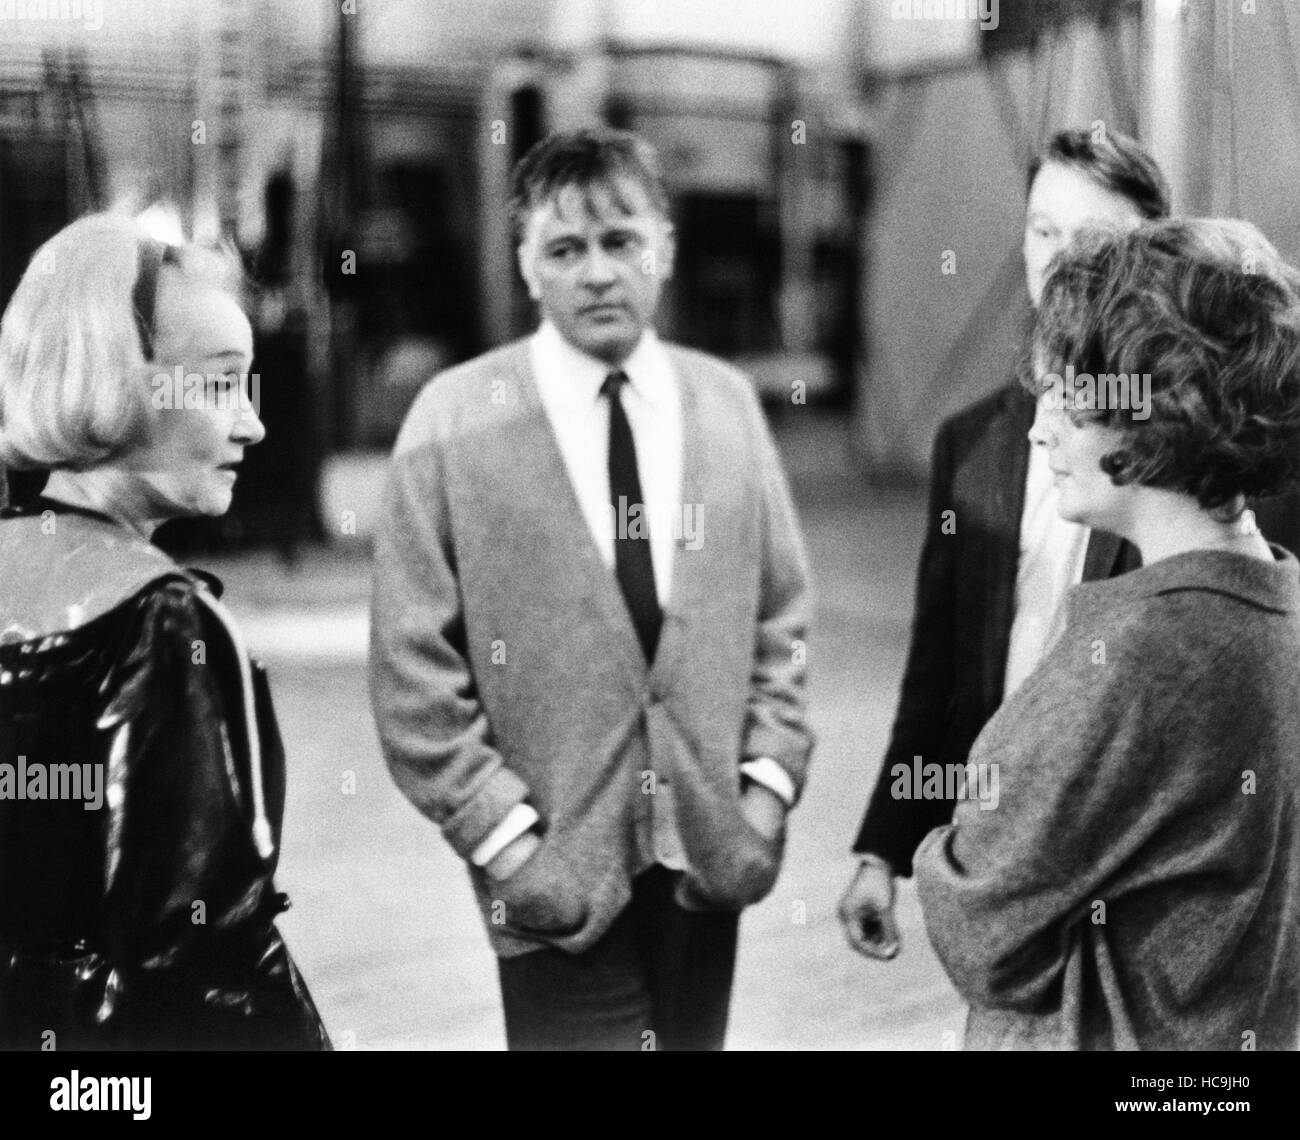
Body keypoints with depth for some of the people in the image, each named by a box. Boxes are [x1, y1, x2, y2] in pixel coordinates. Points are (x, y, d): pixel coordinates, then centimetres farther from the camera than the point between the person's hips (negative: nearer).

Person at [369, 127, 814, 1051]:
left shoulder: (727, 402, 6)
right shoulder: (455, 419, -5)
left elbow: (781, 616, 11)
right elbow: (413, 665, -6)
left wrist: (770, 781, 1)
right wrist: (501, 831, -10)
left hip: (710, 855, 4)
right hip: (558, 872, -3)